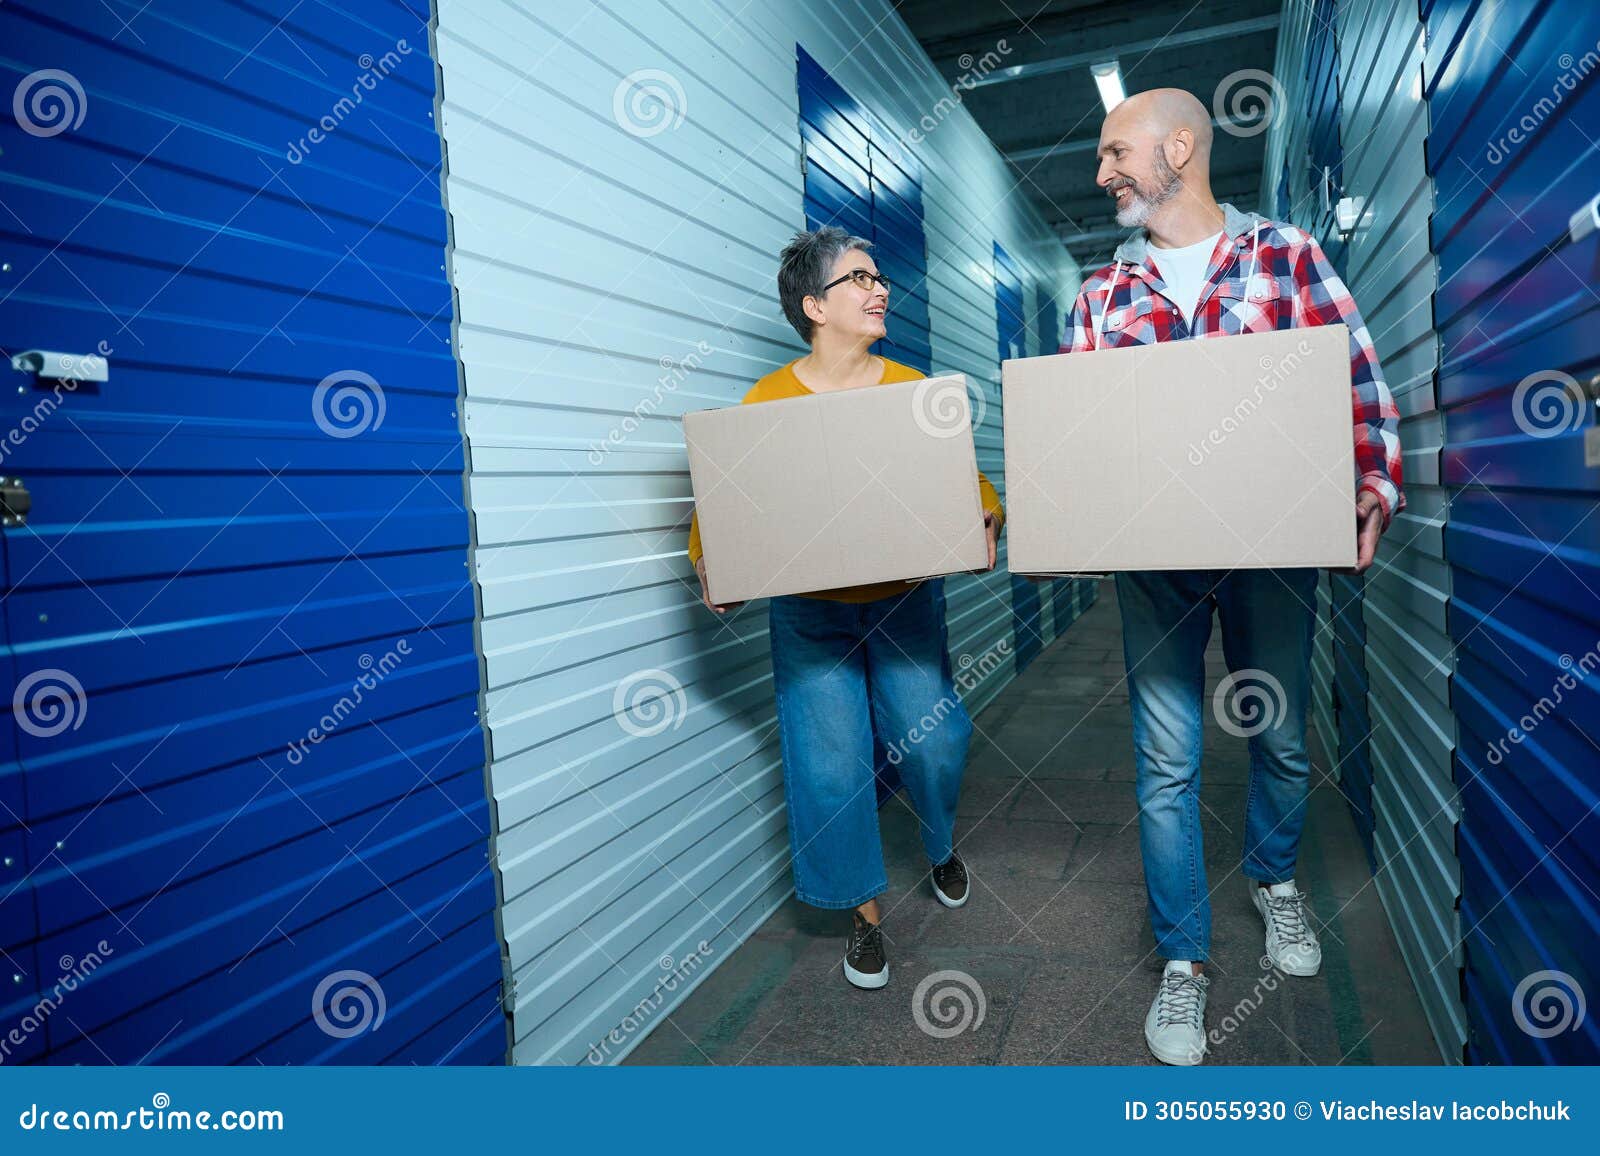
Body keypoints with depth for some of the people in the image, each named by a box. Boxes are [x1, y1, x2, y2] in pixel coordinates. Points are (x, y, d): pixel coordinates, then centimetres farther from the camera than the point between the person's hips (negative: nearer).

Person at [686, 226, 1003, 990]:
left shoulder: (911, 388, -1)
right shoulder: (768, 400, -7)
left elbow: (964, 477, -2)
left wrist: (985, 522, -22)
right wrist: (709, 565, -22)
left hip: (906, 602, 2)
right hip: (810, 613, -1)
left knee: (934, 741, -3)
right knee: (830, 765, -2)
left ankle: (943, 847, 34)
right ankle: (865, 911, 22)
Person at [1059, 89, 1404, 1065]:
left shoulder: (1287, 255, 1)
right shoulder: (1104, 293, 7)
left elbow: (1361, 391, 0)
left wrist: (1374, 492, -14)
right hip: (1153, 553, 1)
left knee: (1281, 736, 16)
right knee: (1167, 762, 3)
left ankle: (1276, 880, 45)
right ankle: (1184, 960, 19)